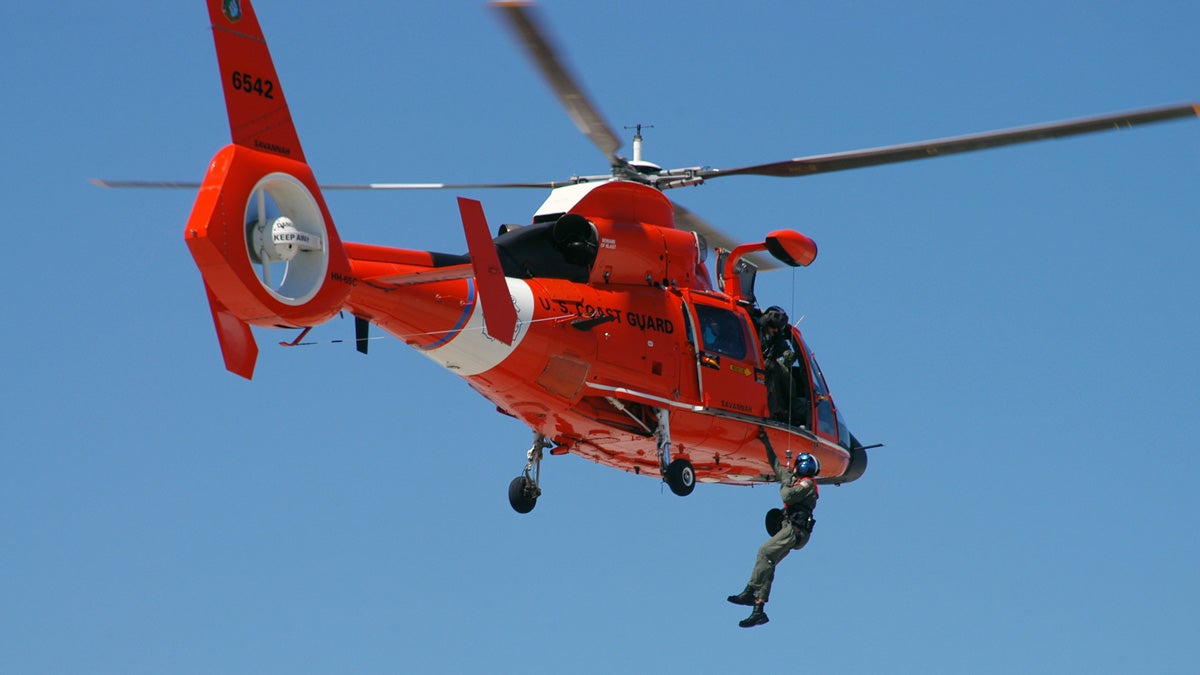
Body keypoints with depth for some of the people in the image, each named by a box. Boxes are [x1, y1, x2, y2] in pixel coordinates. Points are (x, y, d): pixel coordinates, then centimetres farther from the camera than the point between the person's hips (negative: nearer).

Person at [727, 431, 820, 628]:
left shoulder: (807, 483, -2)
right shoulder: (795, 480, 25)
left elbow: (788, 497, -17)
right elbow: (776, 466, 34)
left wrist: (785, 486, 4)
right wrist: (767, 444, 35)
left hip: (796, 530, -9)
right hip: (790, 530, 9)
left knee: (765, 552, -24)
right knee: (767, 565, -1)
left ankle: (750, 592, -32)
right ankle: (758, 610, -9)